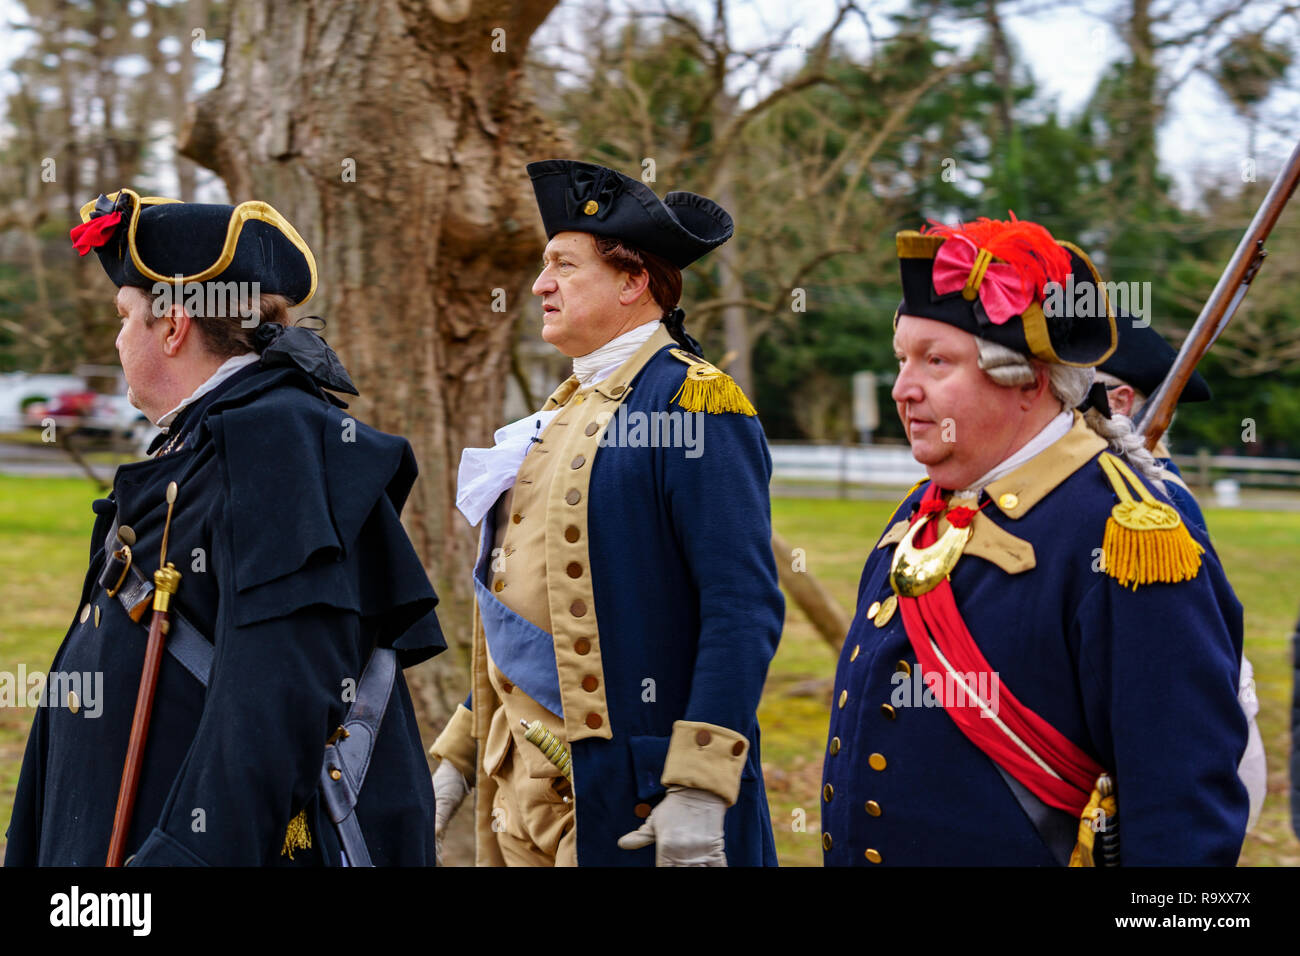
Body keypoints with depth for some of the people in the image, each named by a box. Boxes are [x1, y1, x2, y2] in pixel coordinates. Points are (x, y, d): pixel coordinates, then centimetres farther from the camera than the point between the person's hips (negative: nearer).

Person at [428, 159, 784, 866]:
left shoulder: (693, 400, -11)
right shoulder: (566, 409, 15)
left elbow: (745, 608, -18)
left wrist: (699, 790, -24)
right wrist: (458, 756, 19)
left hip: (633, 801, -8)